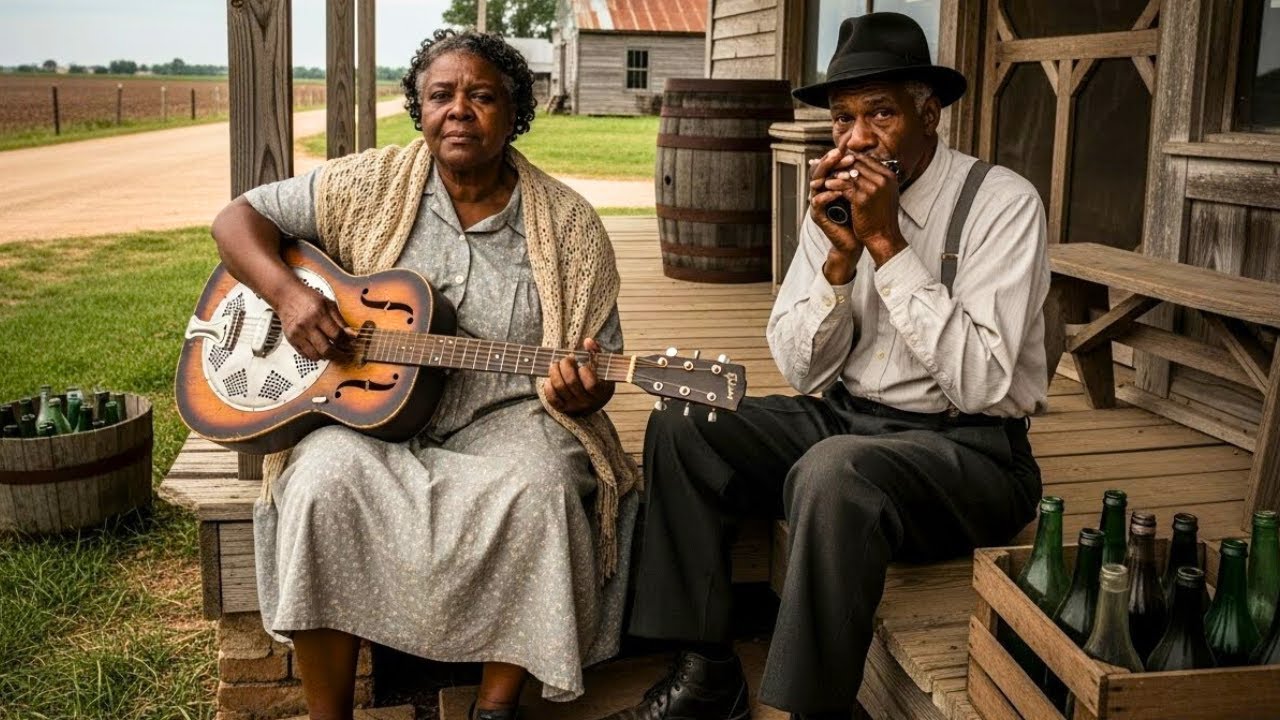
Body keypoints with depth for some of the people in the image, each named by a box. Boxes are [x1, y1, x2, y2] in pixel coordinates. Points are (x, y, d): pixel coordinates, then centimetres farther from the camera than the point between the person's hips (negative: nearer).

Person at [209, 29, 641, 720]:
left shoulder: (568, 224, 1)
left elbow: (595, 376, 2)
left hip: (503, 419, 0)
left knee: (542, 487, -32)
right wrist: (288, 294, -14)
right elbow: (238, 216, 5)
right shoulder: (371, 185, 3)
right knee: (322, 480, -30)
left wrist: (579, 394, -23)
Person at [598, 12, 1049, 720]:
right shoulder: (839, 203, 4)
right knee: (680, 428, -8)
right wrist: (841, 255, -15)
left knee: (834, 471, -35)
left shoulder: (1002, 203, -13)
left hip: (966, 448, -6)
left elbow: (982, 386, -22)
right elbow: (802, 370, 1)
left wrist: (888, 244, -23)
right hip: (844, 418, 6)